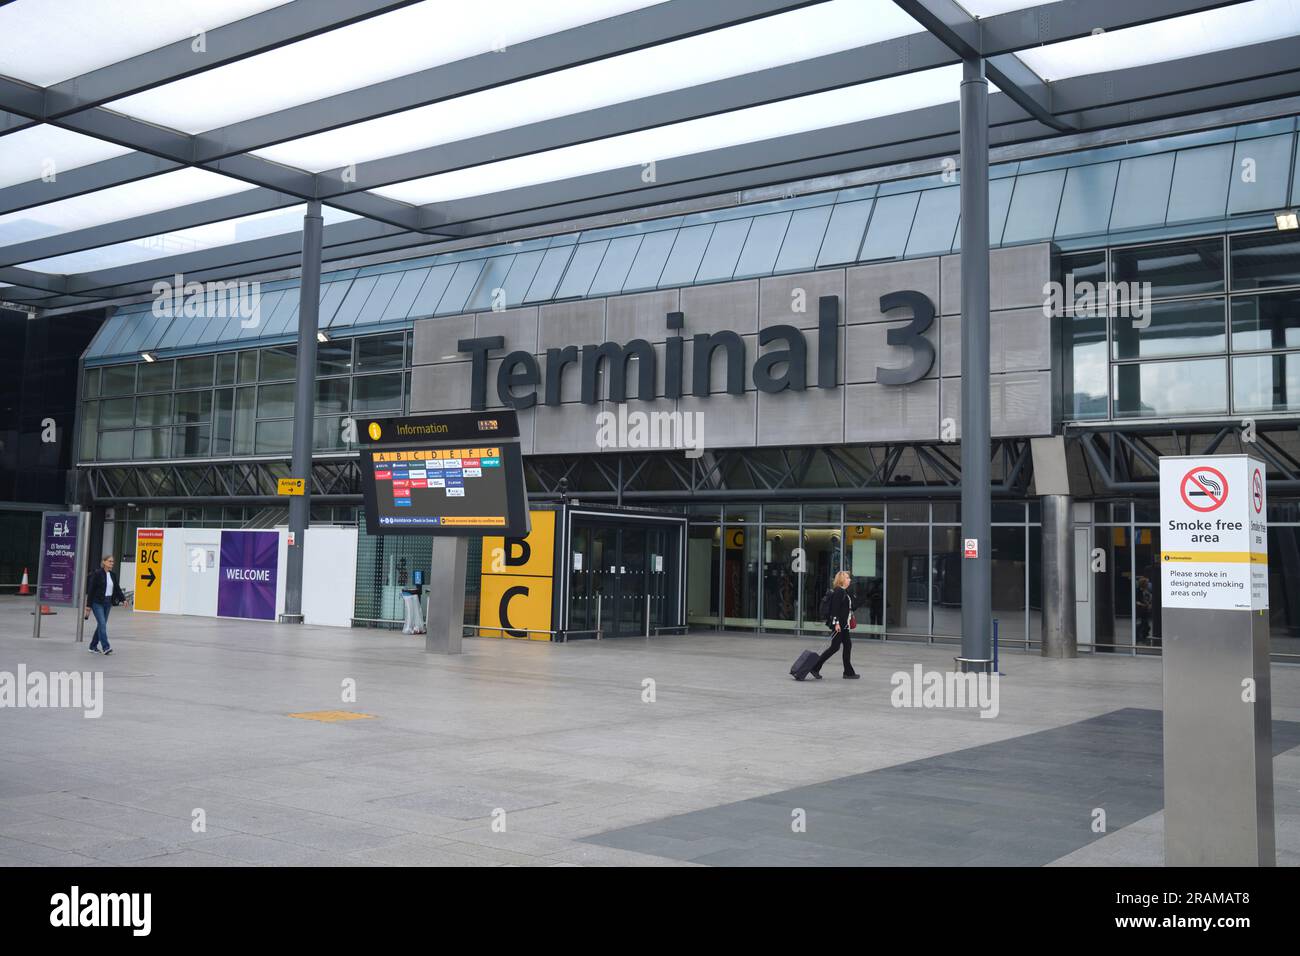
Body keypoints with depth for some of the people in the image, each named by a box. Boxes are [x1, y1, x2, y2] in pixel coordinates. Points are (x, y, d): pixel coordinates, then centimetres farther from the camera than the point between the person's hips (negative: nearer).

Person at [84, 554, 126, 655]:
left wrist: (123, 599, -2)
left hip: (107, 603, 7)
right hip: (97, 602, -7)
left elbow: (117, 588, 13)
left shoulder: (112, 575, 10)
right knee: (102, 624, -14)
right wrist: (88, 605, -12)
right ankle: (106, 647, -17)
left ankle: (93, 646, 20)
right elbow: (91, 589, -10)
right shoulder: (97, 574, -9)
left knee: (101, 625, 10)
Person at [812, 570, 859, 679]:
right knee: (835, 647, -6)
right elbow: (835, 608, -21)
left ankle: (848, 672, 12)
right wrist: (836, 623, -24)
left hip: (843, 624, 10)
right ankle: (815, 667, 0)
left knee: (847, 646, 9)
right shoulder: (838, 592, -15)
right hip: (838, 624, -10)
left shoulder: (844, 592, 16)